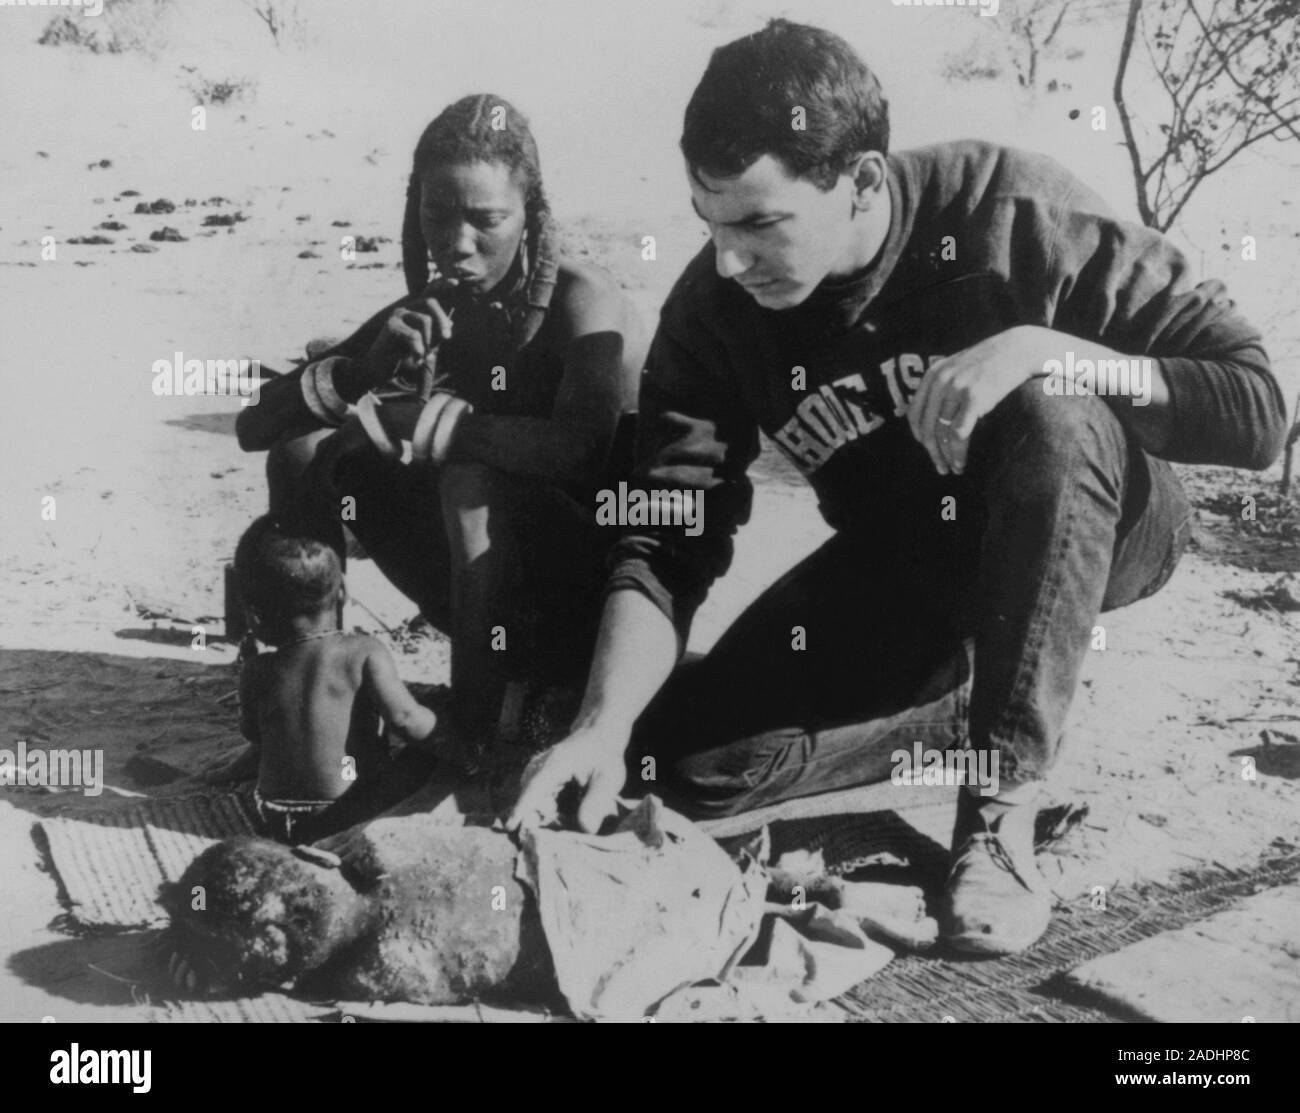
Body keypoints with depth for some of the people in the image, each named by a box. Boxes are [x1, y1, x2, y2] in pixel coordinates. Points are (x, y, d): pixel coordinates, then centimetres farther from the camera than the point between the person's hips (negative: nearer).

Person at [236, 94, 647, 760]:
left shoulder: (580, 300, -16)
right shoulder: (431, 316, 1)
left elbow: (578, 449, -38)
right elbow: (254, 425, -4)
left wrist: (392, 419, -34)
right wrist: (364, 370, -24)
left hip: (597, 604, -6)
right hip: (496, 605, 6)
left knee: (473, 472, -33)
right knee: (305, 447, -6)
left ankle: (472, 739, -21)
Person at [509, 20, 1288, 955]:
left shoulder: (1014, 211, -27)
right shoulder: (714, 312, -18)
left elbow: (1259, 410, -25)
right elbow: (666, 542, -20)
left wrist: (1045, 352, -39)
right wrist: (606, 726, -35)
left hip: (1090, 525, -2)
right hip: (901, 562, 3)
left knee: (1054, 417, -38)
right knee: (690, 756, -15)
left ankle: (1005, 805, -26)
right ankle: (978, 715, 7)